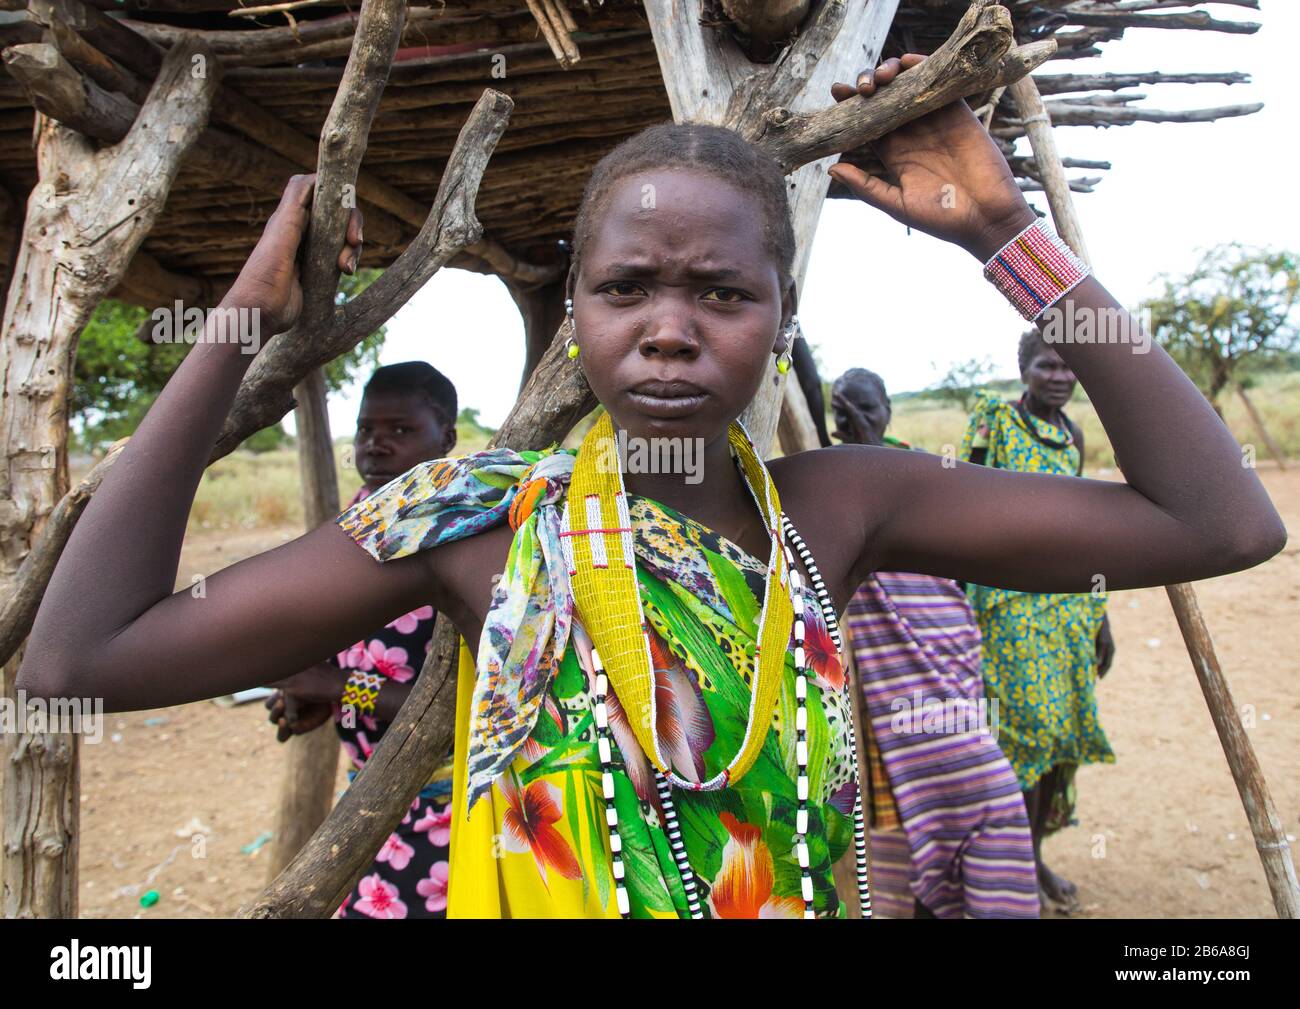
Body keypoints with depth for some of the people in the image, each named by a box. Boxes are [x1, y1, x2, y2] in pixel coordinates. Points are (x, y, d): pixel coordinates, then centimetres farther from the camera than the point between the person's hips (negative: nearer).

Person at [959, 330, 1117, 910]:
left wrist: (1100, 615, 16)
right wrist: (960, 603, -13)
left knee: (1067, 728, 9)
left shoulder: (1072, 435, 12)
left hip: (1070, 601, 6)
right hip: (1014, 600, -6)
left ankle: (1034, 851, 26)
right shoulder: (997, 422, -7)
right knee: (1030, 726, -6)